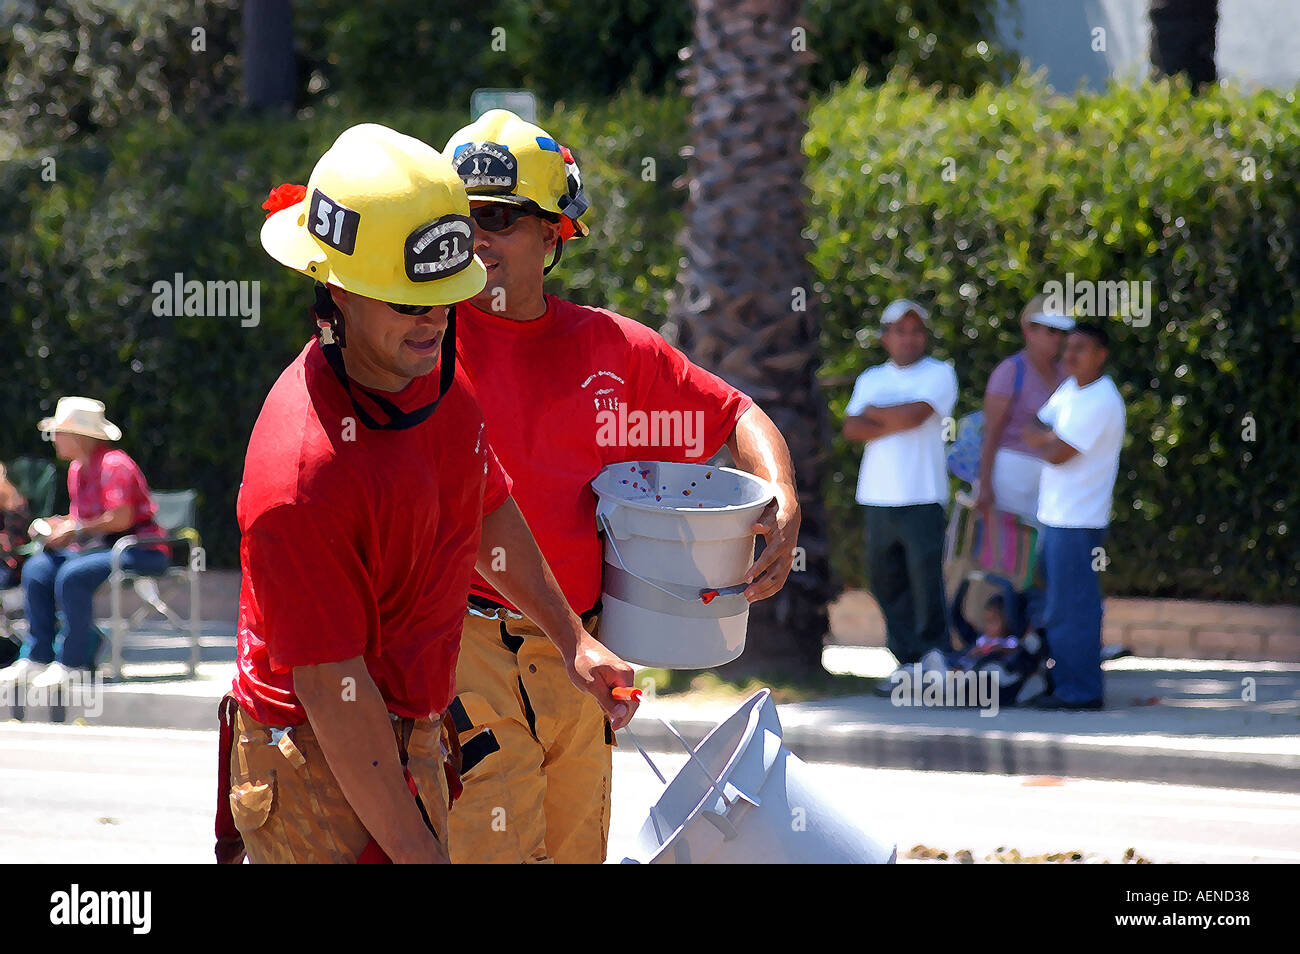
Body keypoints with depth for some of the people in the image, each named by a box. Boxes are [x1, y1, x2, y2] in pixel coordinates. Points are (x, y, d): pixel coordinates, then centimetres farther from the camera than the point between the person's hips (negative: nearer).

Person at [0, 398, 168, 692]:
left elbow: (121, 519, -23)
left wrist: (75, 530, -15)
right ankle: (36, 658, -8)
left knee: (72, 575, -32)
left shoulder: (113, 465, -16)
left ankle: (74, 663, -24)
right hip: (98, 547, 10)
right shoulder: (77, 469, 14)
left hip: (140, 551, -10)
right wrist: (58, 525, 1)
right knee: (36, 568, -6)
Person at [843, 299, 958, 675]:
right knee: (886, 579, 5)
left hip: (921, 498, -5)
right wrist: (895, 422, -9)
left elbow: (915, 414, -13)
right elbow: (851, 427, 3)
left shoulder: (939, 373, 3)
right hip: (878, 497, 5)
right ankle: (907, 661, 11)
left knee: (926, 577, -11)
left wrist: (874, 411, 2)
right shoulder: (871, 379, 17)